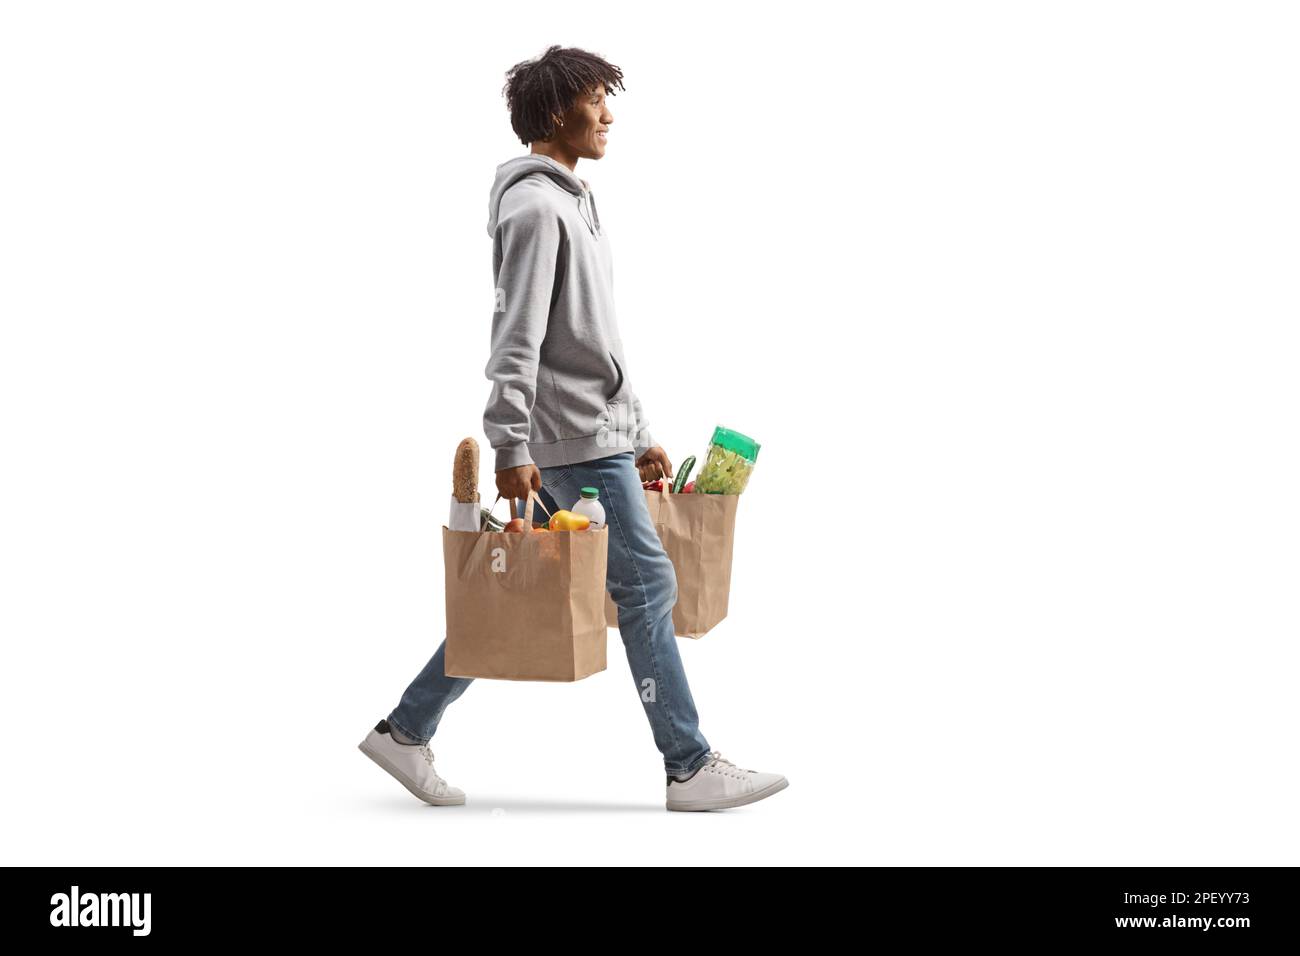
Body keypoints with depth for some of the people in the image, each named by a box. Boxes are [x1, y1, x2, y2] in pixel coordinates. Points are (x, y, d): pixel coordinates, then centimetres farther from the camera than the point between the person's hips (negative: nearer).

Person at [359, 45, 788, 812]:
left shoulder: (574, 203, 20)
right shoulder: (535, 206, -12)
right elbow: (517, 338, -20)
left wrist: (640, 433, 23)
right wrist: (512, 447, -24)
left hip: (600, 432, 10)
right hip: (574, 439, -10)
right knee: (645, 584, -4)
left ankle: (407, 731, 18)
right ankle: (691, 769, 5)